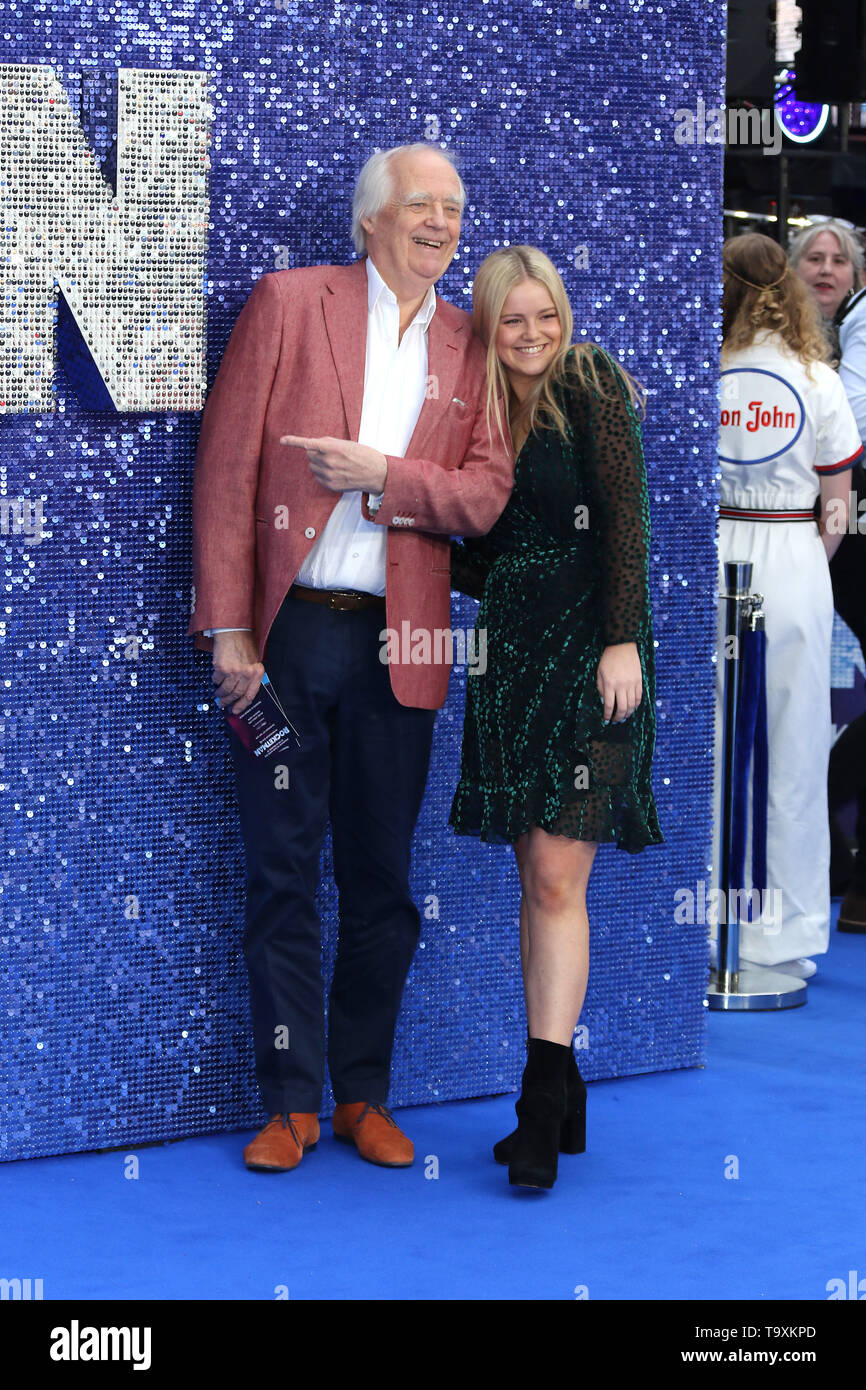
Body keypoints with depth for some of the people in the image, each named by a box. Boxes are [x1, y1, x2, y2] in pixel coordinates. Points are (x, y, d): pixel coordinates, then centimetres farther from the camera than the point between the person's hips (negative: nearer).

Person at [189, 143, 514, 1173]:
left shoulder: (470, 346, 10)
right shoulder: (288, 302, 1)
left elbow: (487, 496, 2)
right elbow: (227, 469, -3)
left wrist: (384, 476, -14)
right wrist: (227, 628, -8)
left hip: (398, 647, 3)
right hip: (285, 633, -2)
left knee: (383, 883, 8)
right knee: (281, 876, 3)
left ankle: (363, 1095, 20)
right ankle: (289, 1100, 13)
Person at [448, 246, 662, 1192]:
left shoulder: (589, 387, -3)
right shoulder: (482, 412, 14)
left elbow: (624, 517, -11)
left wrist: (623, 641, -19)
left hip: (588, 652, -6)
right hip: (512, 654, 6)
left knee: (557, 878, -12)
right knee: (537, 882, 7)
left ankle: (544, 1103, -11)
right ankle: (561, 1100, 13)